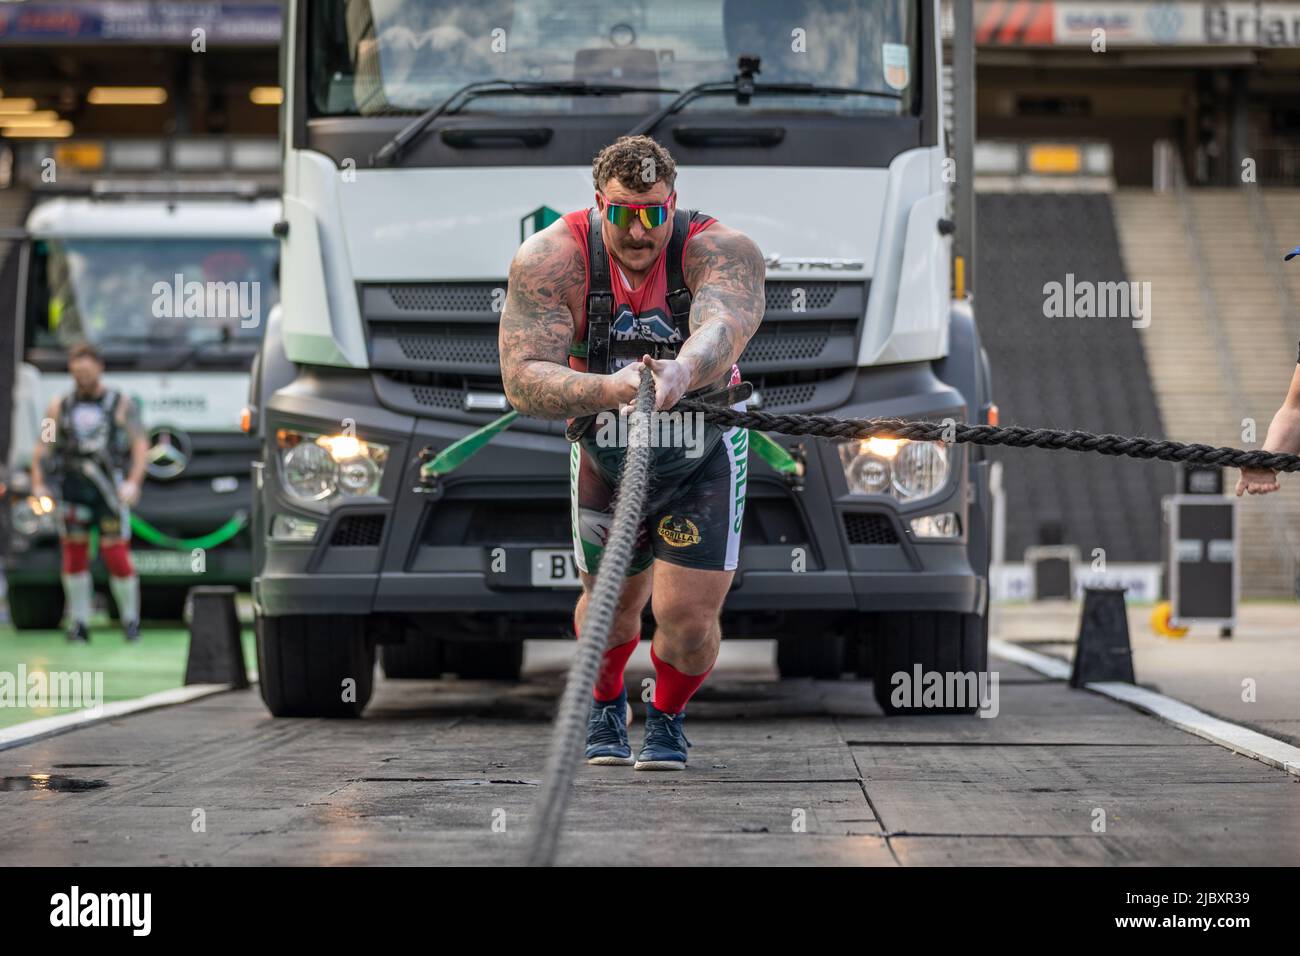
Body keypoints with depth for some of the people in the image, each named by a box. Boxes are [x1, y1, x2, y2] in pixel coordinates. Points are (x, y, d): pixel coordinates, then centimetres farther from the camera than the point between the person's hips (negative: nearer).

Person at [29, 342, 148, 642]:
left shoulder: (121, 404, 8)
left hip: (109, 488, -2)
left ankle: (130, 617, 8)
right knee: (74, 555, 0)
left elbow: (140, 445, 2)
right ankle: (79, 622, 7)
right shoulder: (60, 407, 14)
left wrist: (133, 482, -11)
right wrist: (38, 483, -2)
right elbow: (42, 447, 12)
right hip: (72, 489, 2)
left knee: (116, 555, -7)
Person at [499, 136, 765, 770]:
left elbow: (722, 328, -47)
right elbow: (523, 382, -33)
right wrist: (610, 390, -52)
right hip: (604, 453, 1)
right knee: (612, 600, 13)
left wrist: (680, 372, -70)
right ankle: (606, 706, 48)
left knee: (689, 616, -9)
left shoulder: (721, 251, -26)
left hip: (704, 455, -1)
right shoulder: (550, 259, -24)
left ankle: (667, 718, 25)